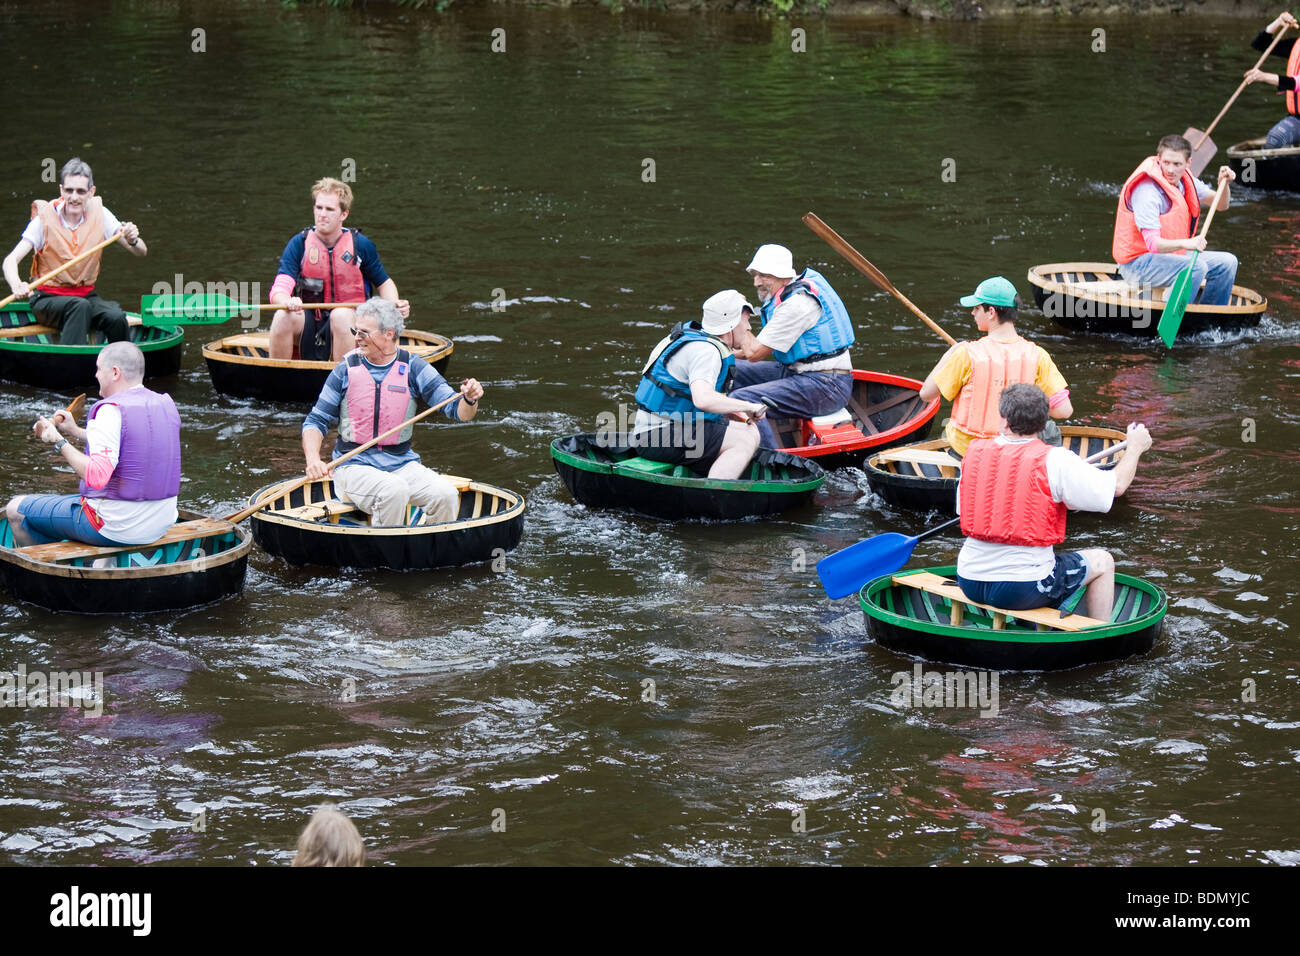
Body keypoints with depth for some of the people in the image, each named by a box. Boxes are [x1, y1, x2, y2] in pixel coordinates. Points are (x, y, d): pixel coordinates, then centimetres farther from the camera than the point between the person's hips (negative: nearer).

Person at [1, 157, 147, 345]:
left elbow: (142, 252, -1)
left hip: (86, 294, 3)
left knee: (116, 317, -29)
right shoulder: (45, 219, -11)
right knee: (80, 307, -36)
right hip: (47, 299, -3)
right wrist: (16, 285, -42)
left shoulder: (99, 215, -2)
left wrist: (133, 241, -26)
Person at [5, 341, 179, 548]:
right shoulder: (166, 405, 5)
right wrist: (75, 432, 16)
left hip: (115, 526, -8)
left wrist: (59, 442, -22)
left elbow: (97, 477, -31)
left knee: (16, 510, 12)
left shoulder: (112, 412, -21)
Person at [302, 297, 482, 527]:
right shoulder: (346, 371, -1)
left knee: (446, 494, -22)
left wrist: (469, 400, -29)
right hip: (354, 466, -2)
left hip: (402, 464, 2)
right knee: (393, 491, -33)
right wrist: (313, 459, -17)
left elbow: (457, 411, -5)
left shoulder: (413, 368, 0)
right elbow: (316, 421, 2)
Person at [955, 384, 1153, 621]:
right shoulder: (1054, 461, -13)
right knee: (1102, 561, 18)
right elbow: (1116, 486, -5)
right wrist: (1135, 448, 14)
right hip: (1025, 589, -5)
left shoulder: (974, 452, 0)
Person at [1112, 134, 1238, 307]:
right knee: (1197, 267, -30)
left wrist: (1224, 184, -10)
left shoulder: (1185, 181, 3)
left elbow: (1220, 205, 11)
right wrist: (1185, 243, -48)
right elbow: (1153, 243, -31)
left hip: (1173, 254, 9)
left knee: (1227, 262, 5)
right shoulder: (1147, 191, -24)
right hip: (1138, 264, -9)